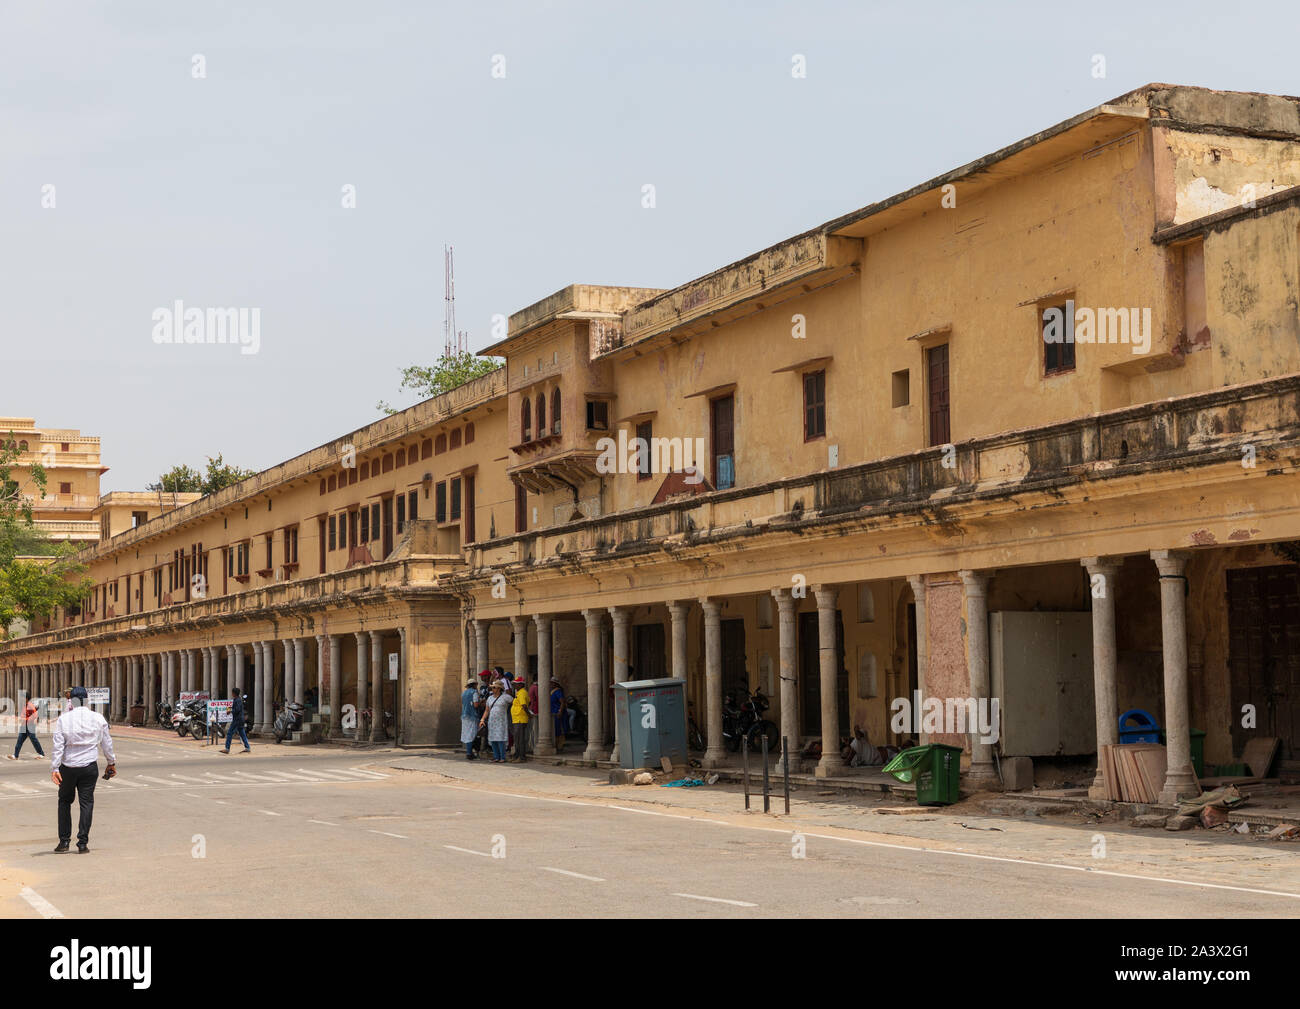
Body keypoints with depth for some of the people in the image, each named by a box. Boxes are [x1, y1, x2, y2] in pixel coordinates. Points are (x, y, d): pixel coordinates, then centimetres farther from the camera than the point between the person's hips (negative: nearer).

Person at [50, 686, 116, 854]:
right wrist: (111, 762, 22)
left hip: (68, 767, -1)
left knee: (64, 801, 15)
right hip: (89, 766, 1)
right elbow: (107, 743, 9)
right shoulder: (98, 718, 1)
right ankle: (82, 843, 0)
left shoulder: (64, 719, -5)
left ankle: (64, 841, 14)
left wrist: (54, 768, -8)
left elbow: (58, 745, -9)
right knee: (86, 803, 4)